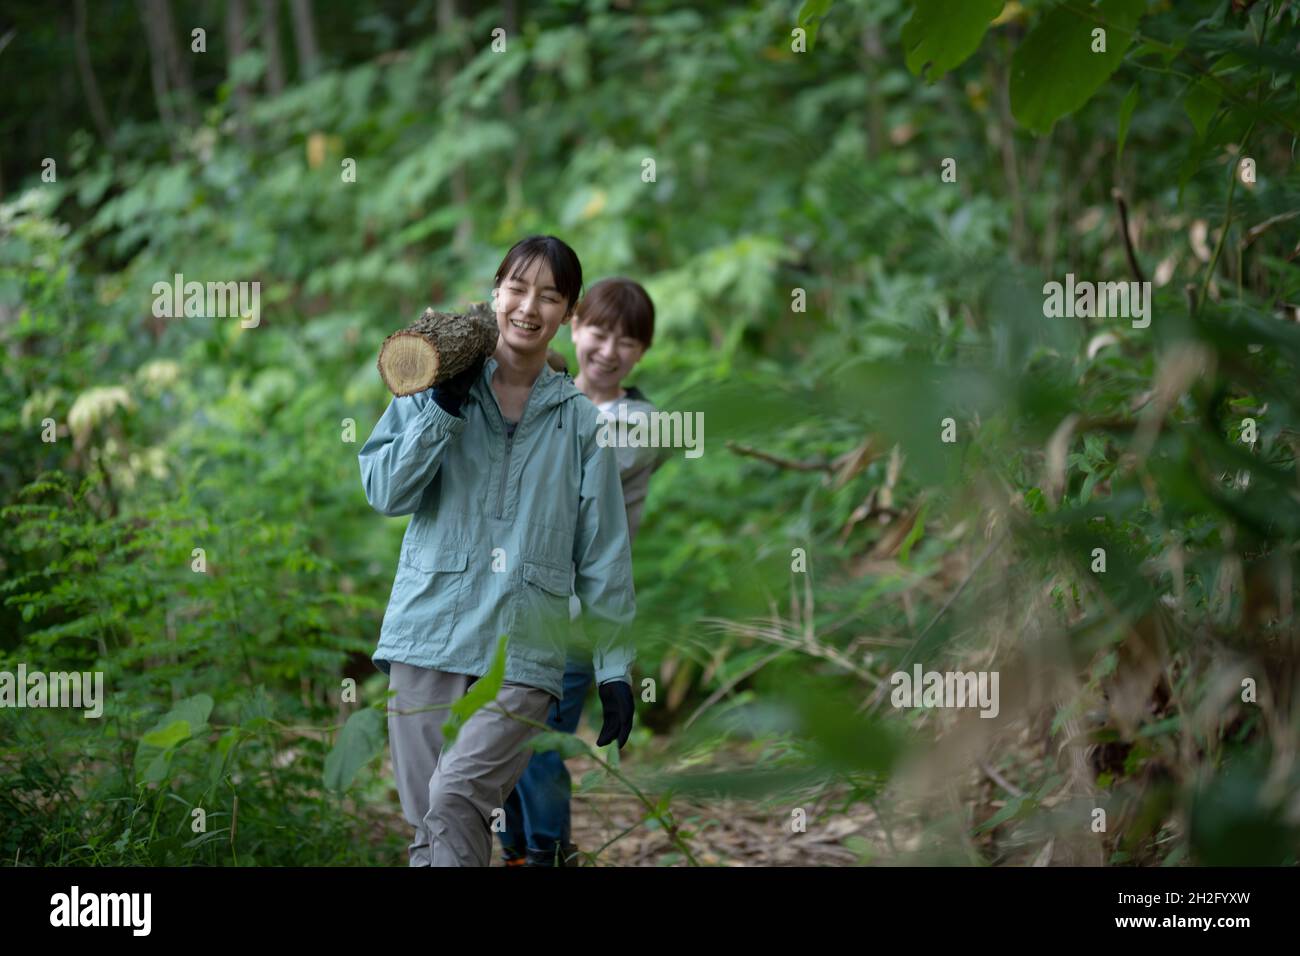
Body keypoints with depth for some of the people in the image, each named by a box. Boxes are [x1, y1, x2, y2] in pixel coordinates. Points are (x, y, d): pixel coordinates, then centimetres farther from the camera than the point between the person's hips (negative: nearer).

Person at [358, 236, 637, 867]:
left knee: (456, 797, -23)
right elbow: (385, 491, -1)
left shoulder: (580, 422, 10)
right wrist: (444, 405, -8)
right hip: (427, 636, 1)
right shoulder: (436, 391, 11)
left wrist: (615, 668, 5)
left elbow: (604, 555, 10)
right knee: (429, 829, 1)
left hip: (523, 654, -1)